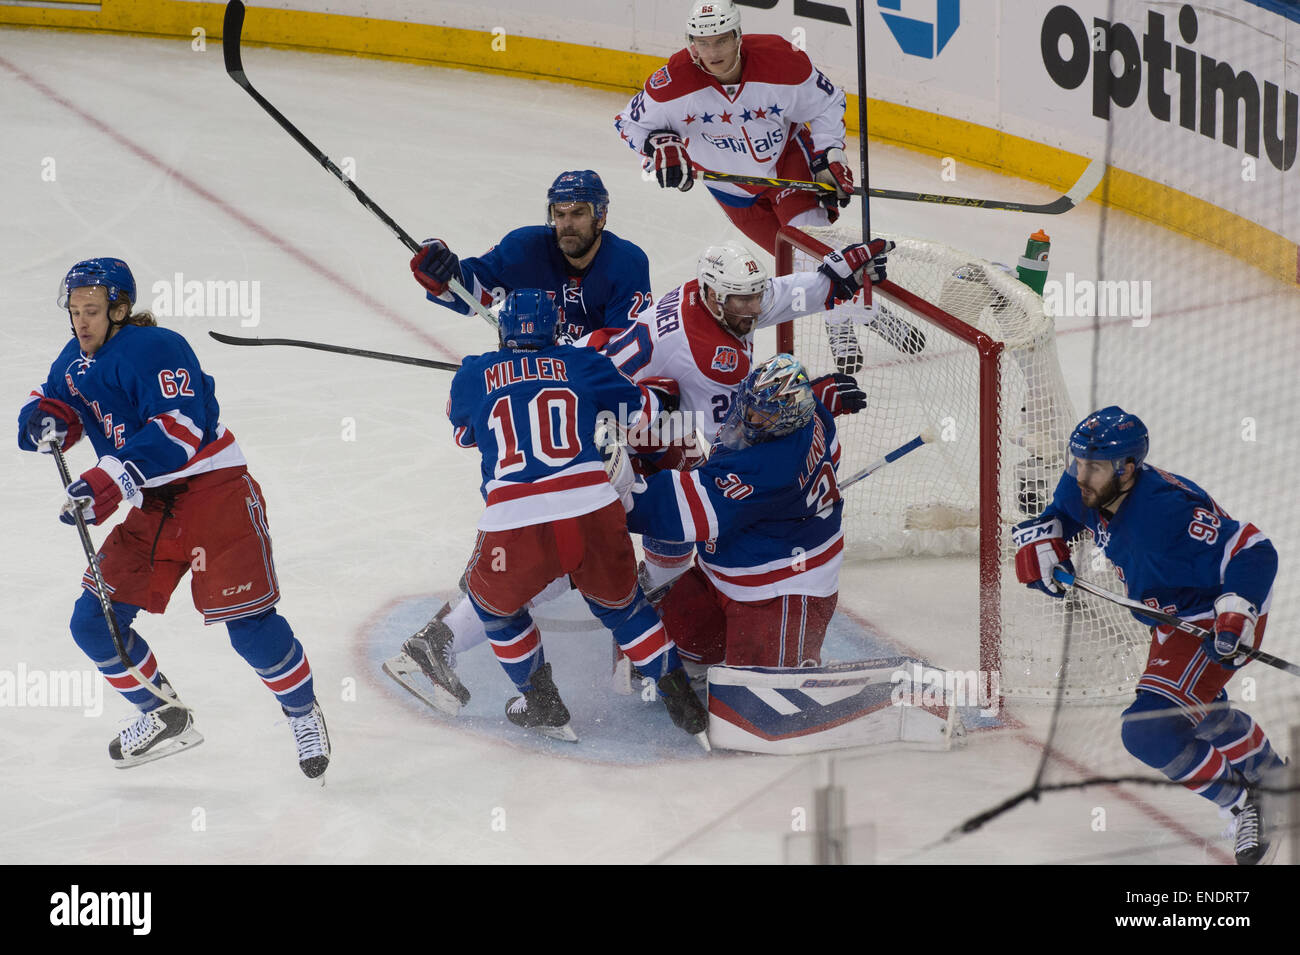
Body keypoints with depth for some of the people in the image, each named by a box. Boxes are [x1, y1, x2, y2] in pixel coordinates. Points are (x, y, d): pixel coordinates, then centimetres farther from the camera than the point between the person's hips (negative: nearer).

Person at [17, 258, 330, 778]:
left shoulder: (155, 349, -19)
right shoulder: (75, 361, 8)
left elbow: (181, 429, -28)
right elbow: (54, 401, 19)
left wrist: (110, 481, -35)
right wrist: (45, 419, -8)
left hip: (214, 494, -8)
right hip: (151, 511, 8)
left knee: (249, 626, -13)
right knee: (93, 623, 1)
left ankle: (303, 713, 13)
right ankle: (165, 718, 19)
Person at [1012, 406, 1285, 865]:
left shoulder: (1165, 510, -37)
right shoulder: (1083, 491, -13)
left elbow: (1253, 553, -33)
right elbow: (1053, 515, 10)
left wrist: (1235, 620, -44)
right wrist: (1040, 544, -11)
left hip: (1215, 616, -10)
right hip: (1173, 616, 10)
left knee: (1147, 731, -21)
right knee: (1196, 709, 33)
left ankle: (1246, 800, 0)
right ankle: (1269, 771, 61)